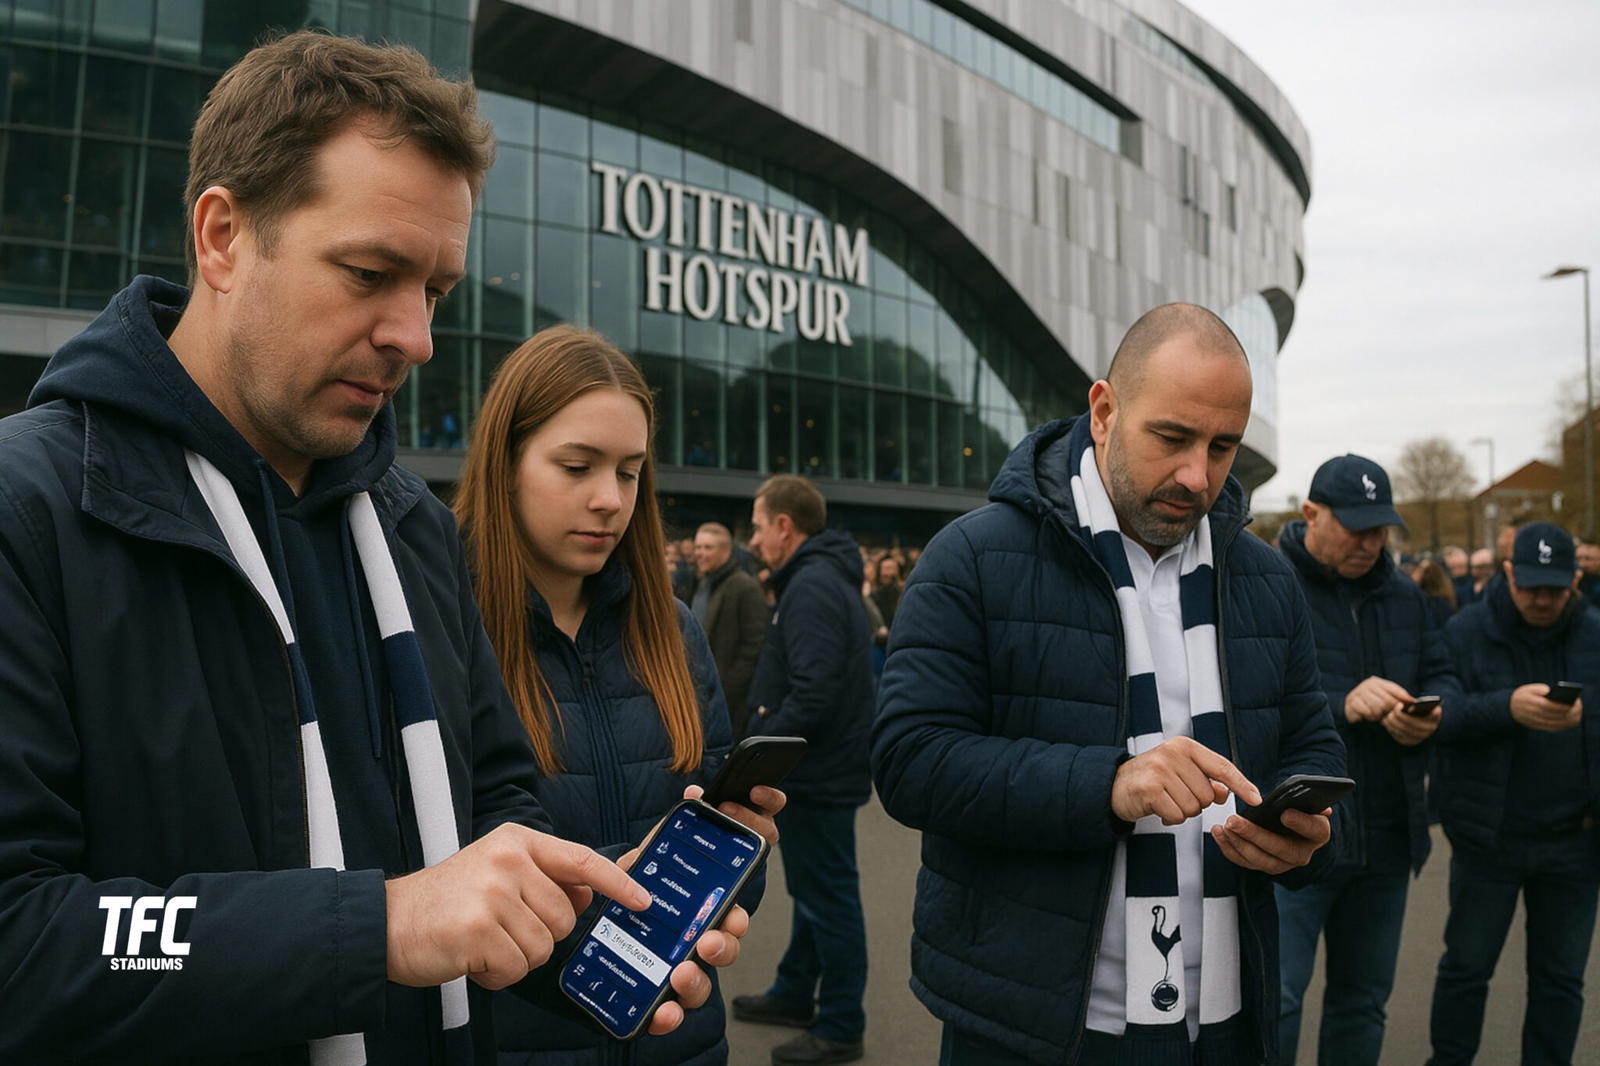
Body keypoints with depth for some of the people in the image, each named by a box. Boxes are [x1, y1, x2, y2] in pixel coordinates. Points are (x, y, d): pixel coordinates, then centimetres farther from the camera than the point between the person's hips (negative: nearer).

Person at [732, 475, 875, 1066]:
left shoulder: (811, 587, -21)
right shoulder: (824, 578, 12)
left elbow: (814, 696, -29)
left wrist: (756, 747, -20)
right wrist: (766, 732, 7)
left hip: (817, 773, -10)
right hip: (821, 767, 10)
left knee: (828, 897, 2)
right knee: (813, 890, 21)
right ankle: (795, 994, 37)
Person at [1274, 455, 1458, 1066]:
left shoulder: (1407, 597, 12)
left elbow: (1444, 676, 14)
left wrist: (1432, 713, -9)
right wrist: (1341, 704, -29)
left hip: (1387, 834, 6)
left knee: (1364, 997, 18)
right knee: (1276, 997, -7)